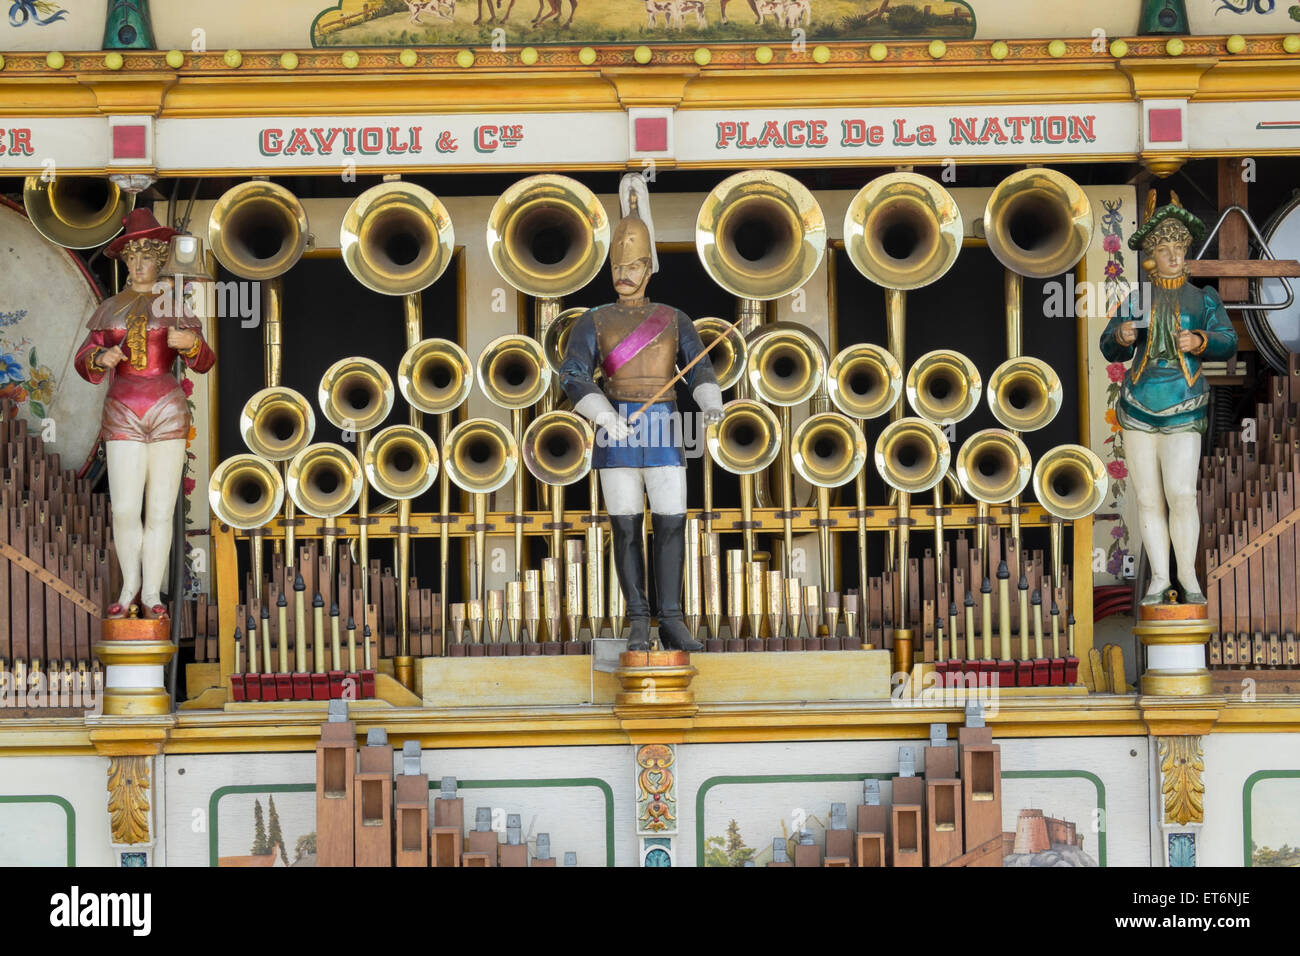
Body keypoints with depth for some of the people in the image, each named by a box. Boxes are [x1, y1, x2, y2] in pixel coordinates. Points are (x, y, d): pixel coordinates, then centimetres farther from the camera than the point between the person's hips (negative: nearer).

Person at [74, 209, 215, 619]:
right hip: (123, 415, 1)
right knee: (124, 511, -5)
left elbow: (204, 361, -4)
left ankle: (152, 593, 6)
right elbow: (84, 360, 8)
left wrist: (188, 342, -27)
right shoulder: (111, 308, 10)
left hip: (168, 415, -1)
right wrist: (100, 359, -16)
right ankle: (130, 586, 14)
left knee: (160, 512, -1)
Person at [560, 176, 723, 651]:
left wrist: (712, 404, -25)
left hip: (663, 430, 1)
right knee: (626, 528, 0)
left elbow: (699, 370, -2)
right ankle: (639, 624, 8)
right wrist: (606, 417, -26)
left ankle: (670, 622, 4)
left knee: (671, 525, -4)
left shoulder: (674, 320, 9)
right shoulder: (593, 322, 4)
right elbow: (573, 377, -9)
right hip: (616, 432, -1)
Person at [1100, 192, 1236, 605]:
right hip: (1138, 409, 2)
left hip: (1182, 413, -2)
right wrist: (1121, 336, -16)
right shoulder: (1135, 302, 10)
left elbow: (1228, 342, -4)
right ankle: (1159, 579, 6)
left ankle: (1188, 578, -3)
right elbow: (1110, 350, 7)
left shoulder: (1203, 299, 6)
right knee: (1148, 498, 1)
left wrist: (1201, 341, -24)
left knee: (1182, 495, -13)